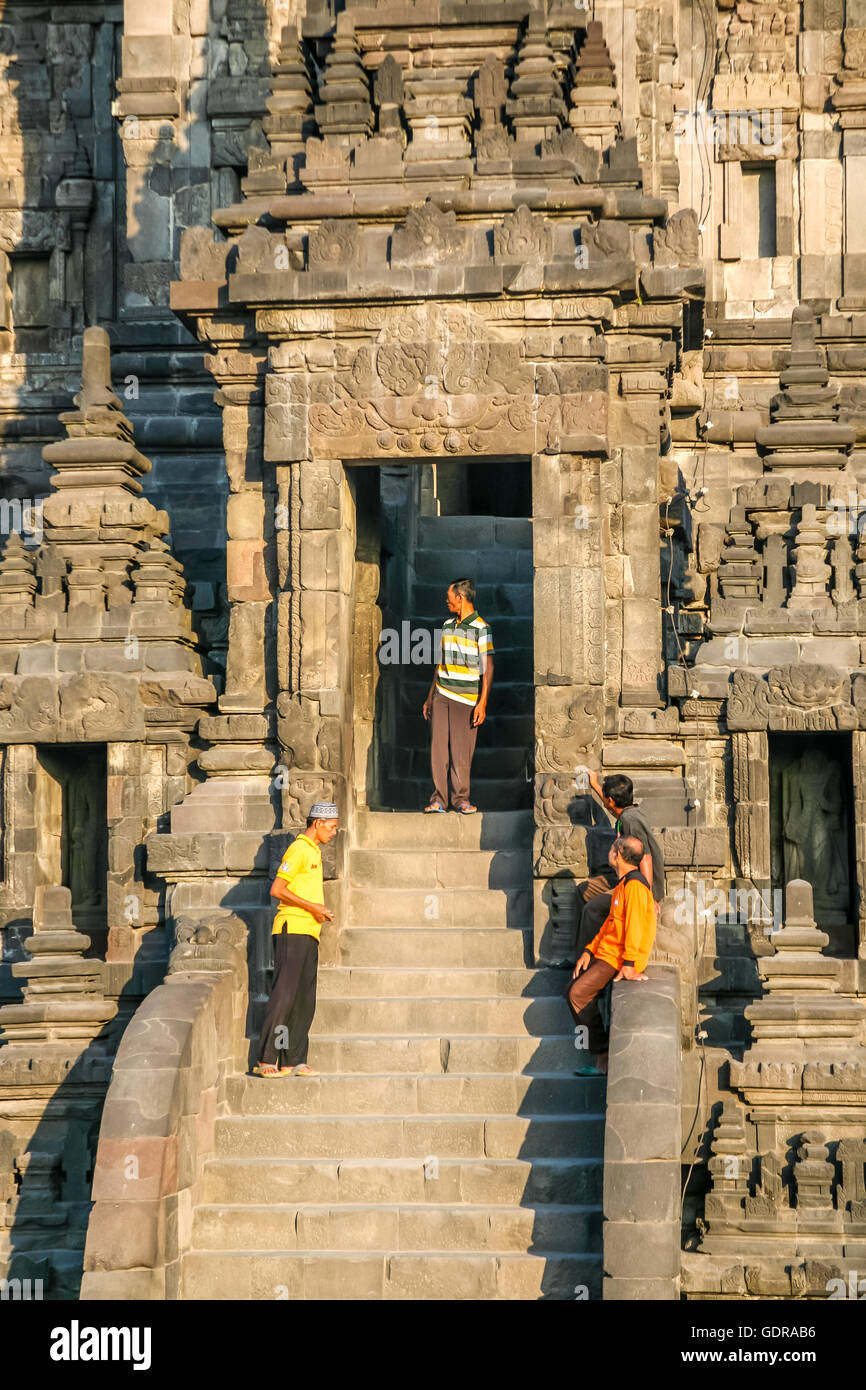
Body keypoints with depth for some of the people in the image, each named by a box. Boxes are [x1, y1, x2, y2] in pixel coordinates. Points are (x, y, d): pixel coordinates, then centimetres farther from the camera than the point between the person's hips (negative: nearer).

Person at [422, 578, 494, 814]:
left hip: (465, 697, -5)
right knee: (438, 746, -1)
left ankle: (461, 798, 6)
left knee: (461, 750, -4)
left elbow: (488, 668, -9)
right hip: (441, 695, 5)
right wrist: (430, 696, 18)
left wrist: (482, 703, -16)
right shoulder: (447, 625, 14)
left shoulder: (481, 628, -6)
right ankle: (438, 799, 2)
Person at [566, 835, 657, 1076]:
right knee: (573, 990, 6)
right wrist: (589, 950, 15)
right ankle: (601, 1055, 5)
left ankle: (603, 1059, -11)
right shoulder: (622, 884, 18)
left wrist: (629, 964, -27)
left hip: (618, 959, -10)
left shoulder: (634, 884, -16)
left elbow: (635, 924, -23)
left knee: (579, 994, -16)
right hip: (606, 953, 10)